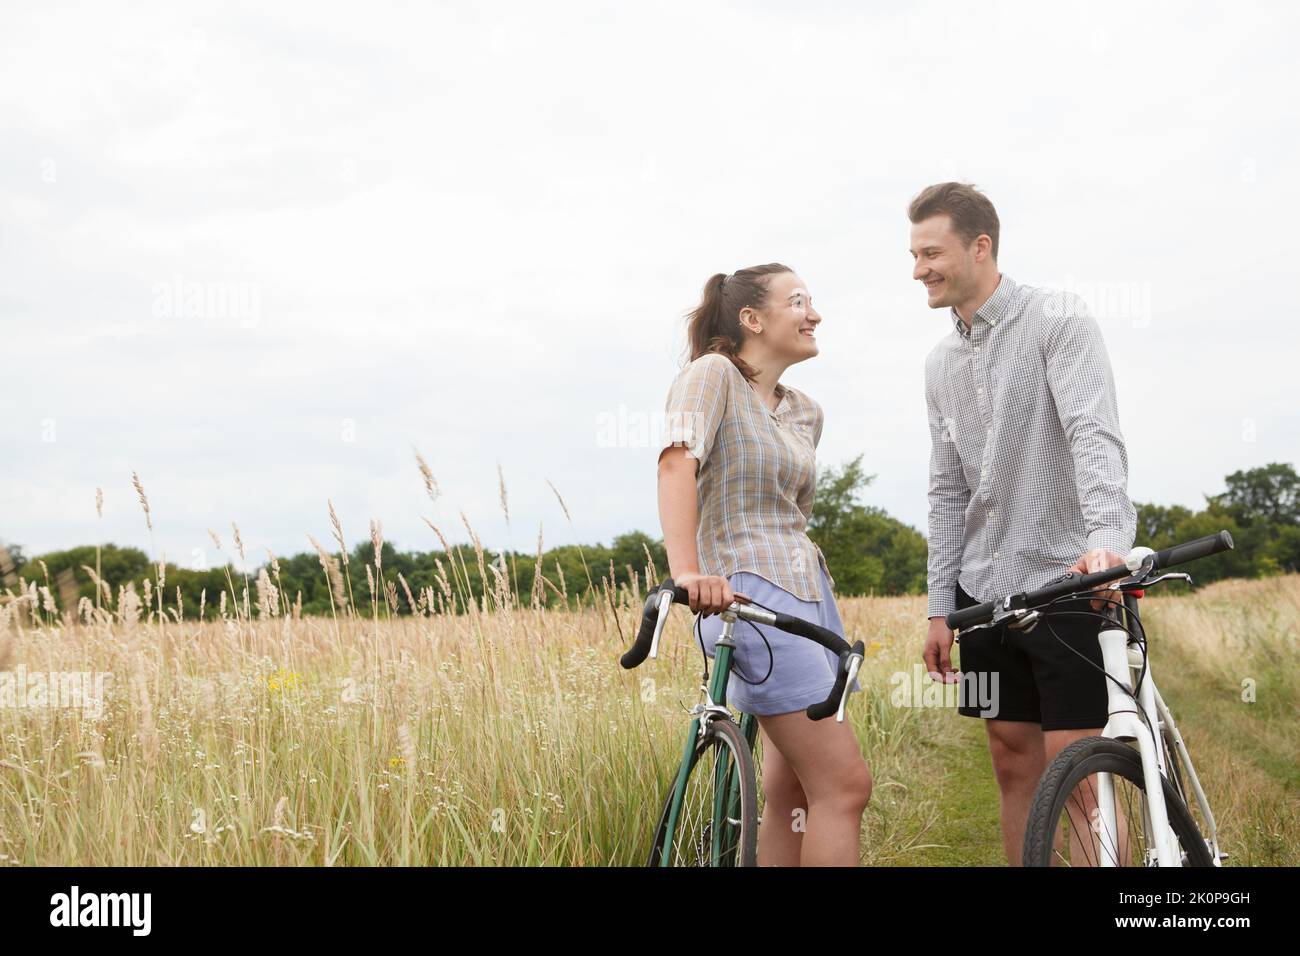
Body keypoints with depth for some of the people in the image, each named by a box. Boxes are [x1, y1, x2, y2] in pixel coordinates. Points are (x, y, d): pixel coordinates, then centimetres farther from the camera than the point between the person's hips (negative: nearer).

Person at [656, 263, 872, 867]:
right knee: (845, 785, -13)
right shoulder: (713, 373, -7)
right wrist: (687, 570, -37)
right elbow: (678, 461, -23)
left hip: (810, 590, 8)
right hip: (748, 594, -8)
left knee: (792, 797, 9)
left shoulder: (805, 412, 17)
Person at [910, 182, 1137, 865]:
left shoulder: (1058, 321, -6)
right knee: (1015, 768, 8)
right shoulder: (942, 362, 13)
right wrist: (939, 608, 11)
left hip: (1067, 582, -6)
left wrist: (1108, 538, -36)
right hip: (986, 591, 6)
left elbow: (1095, 436, -20)